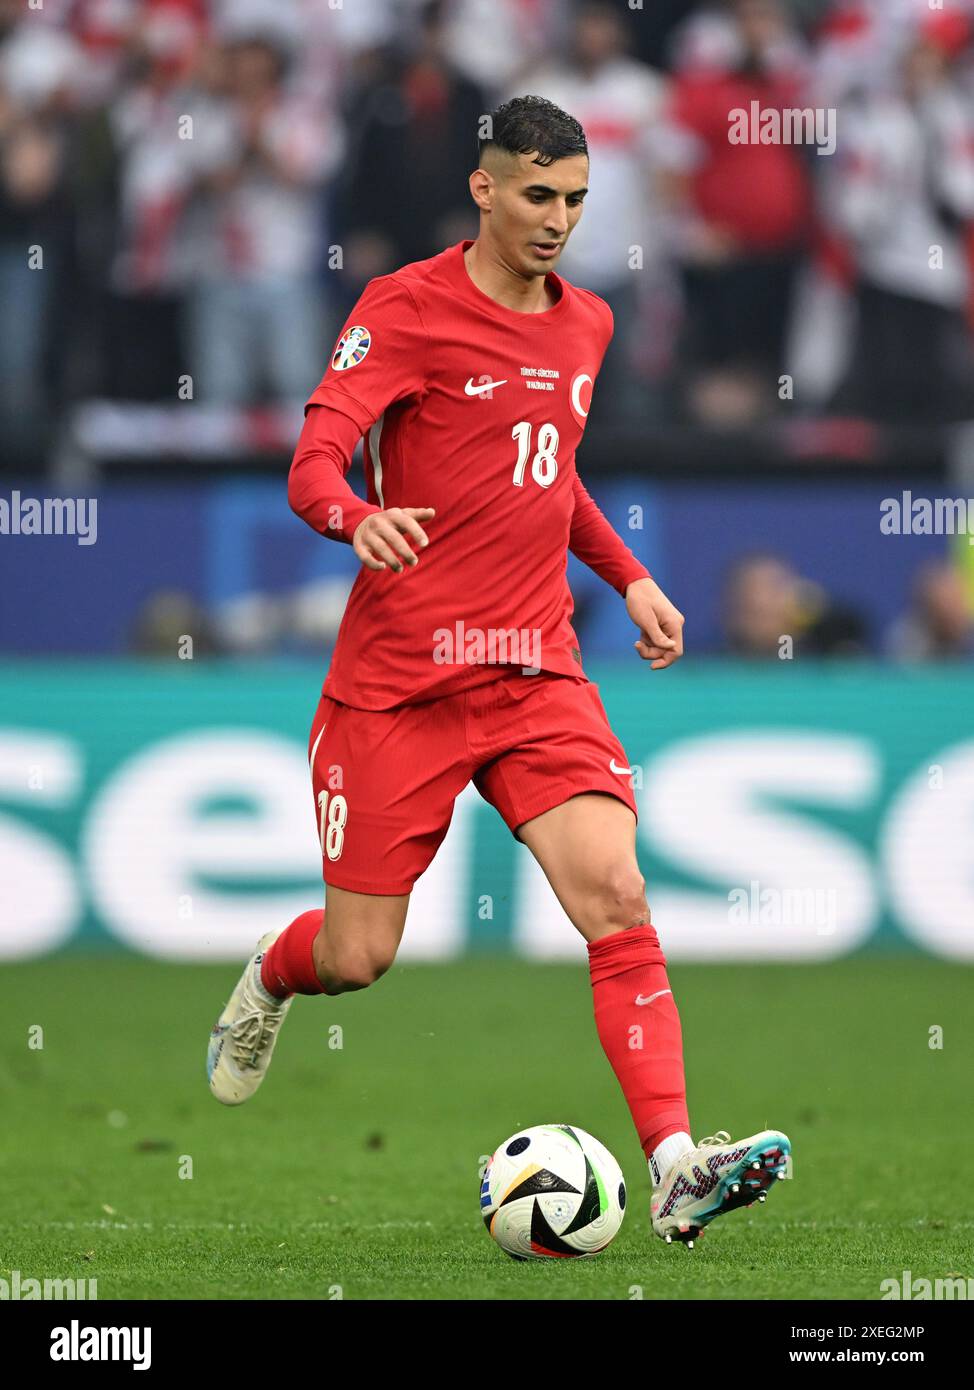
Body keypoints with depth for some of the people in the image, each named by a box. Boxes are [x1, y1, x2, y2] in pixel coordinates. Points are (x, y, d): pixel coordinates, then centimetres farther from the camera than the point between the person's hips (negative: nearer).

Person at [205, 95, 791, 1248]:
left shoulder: (585, 323, 12)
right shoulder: (406, 309, -8)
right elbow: (312, 465, -18)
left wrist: (628, 577, 17)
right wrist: (362, 519, -40)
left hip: (537, 675, 4)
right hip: (397, 678, -4)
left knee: (615, 894, -17)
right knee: (358, 957, 2)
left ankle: (675, 1170, -23)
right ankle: (268, 983, 41)